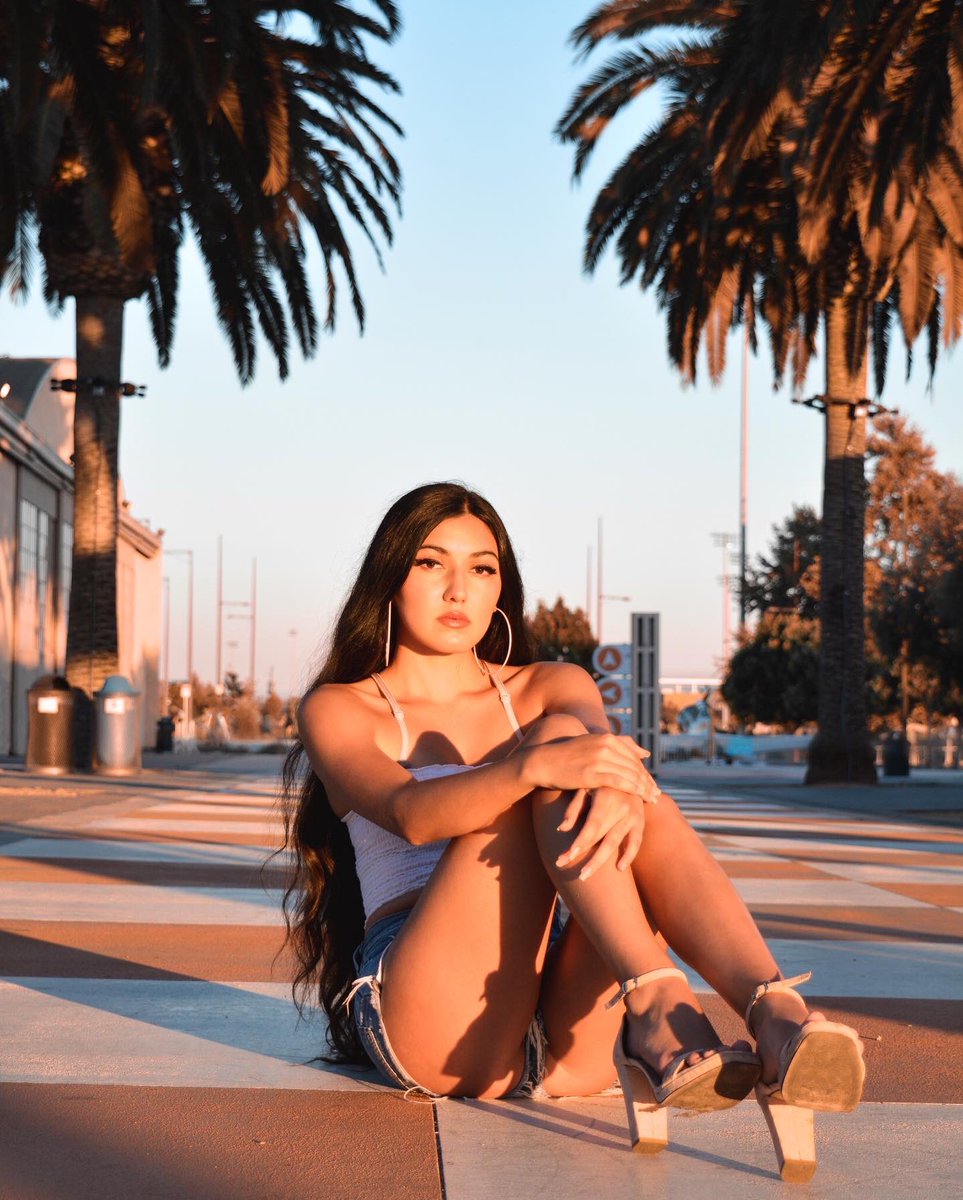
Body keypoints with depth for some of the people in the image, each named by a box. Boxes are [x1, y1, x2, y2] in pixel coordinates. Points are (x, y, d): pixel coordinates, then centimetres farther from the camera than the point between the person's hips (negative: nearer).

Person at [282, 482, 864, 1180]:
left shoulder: (553, 688, 21)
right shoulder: (340, 710, 11)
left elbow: (608, 749, -4)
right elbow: (410, 813, -12)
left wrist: (624, 788, -30)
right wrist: (537, 765, -32)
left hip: (569, 1037, 3)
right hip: (435, 1028, -3)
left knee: (616, 788, -26)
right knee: (555, 747, -21)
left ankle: (778, 1019, -46)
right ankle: (662, 1004, -42)